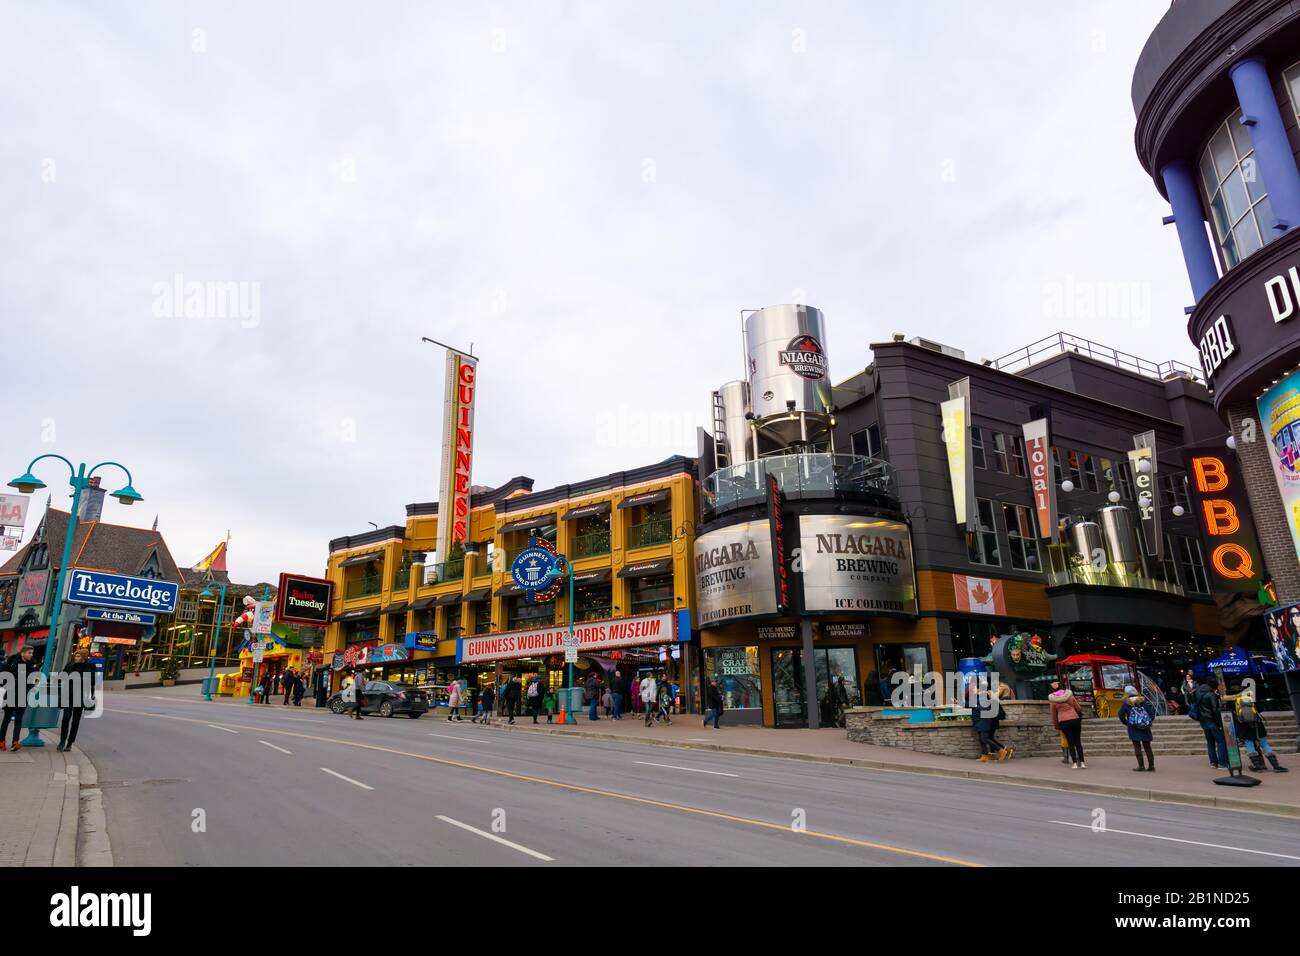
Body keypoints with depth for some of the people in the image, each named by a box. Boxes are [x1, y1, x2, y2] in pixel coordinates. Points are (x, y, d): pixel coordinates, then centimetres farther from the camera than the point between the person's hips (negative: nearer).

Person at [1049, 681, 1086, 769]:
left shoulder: (1053, 701, 1)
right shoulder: (1069, 695, 3)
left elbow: (1053, 715, 7)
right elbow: (1078, 708, 9)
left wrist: (1056, 726, 20)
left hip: (1063, 722, -1)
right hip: (1075, 719, 1)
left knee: (1070, 742, 4)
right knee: (1078, 742, 8)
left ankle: (1075, 763, 0)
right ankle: (1082, 763, 5)